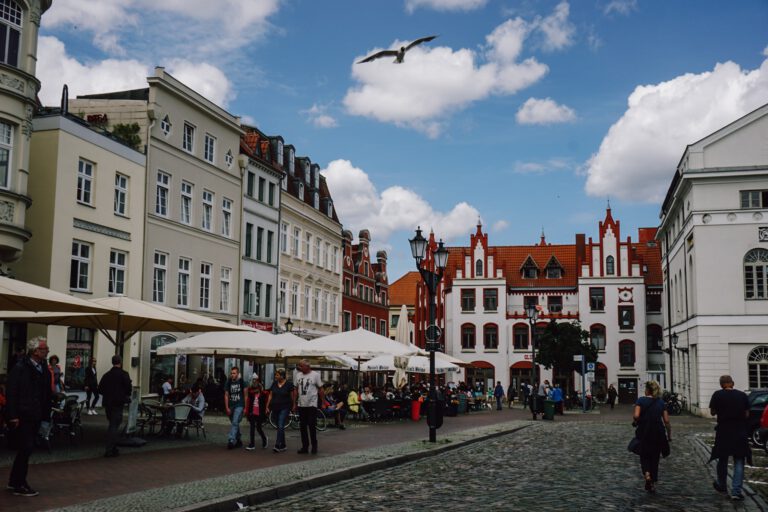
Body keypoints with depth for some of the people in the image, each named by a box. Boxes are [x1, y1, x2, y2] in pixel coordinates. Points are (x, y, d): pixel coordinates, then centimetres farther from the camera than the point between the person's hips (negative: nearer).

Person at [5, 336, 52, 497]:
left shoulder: (44, 369, 9)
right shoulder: (20, 368, -12)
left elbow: (47, 393, 10)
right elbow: (11, 393, -15)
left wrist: (46, 414, 4)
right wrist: (13, 416, -19)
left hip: (35, 416, 7)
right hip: (21, 416, -7)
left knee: (25, 450, 13)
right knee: (26, 448, -7)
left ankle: (14, 482, 24)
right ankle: (19, 485, 3)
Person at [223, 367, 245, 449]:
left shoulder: (241, 381, -2)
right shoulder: (228, 382, 4)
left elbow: (245, 394, 1)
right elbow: (226, 395, 4)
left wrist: (246, 406, -3)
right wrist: (227, 408, -3)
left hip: (239, 405, -4)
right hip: (231, 405, 4)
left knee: (235, 423, -17)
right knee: (235, 424, 13)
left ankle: (231, 440, -24)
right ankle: (238, 441, 25)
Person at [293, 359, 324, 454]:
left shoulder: (315, 375, -4)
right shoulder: (298, 375, 8)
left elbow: (320, 389, 0)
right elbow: (296, 390, 14)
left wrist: (323, 403, -3)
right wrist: (294, 404, 11)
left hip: (312, 404, -5)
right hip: (301, 405, 5)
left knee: (312, 426, -5)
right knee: (302, 427, 7)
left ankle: (314, 446, 6)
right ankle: (305, 446, 14)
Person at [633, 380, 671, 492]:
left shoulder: (641, 400, -5)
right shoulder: (661, 402, 3)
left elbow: (636, 416, -18)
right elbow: (666, 421, -1)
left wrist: (636, 421, 4)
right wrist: (669, 435, 6)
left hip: (644, 433, -2)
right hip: (658, 433, 2)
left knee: (644, 456, 13)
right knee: (655, 458, 15)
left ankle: (647, 474, -15)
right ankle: (653, 484, 17)